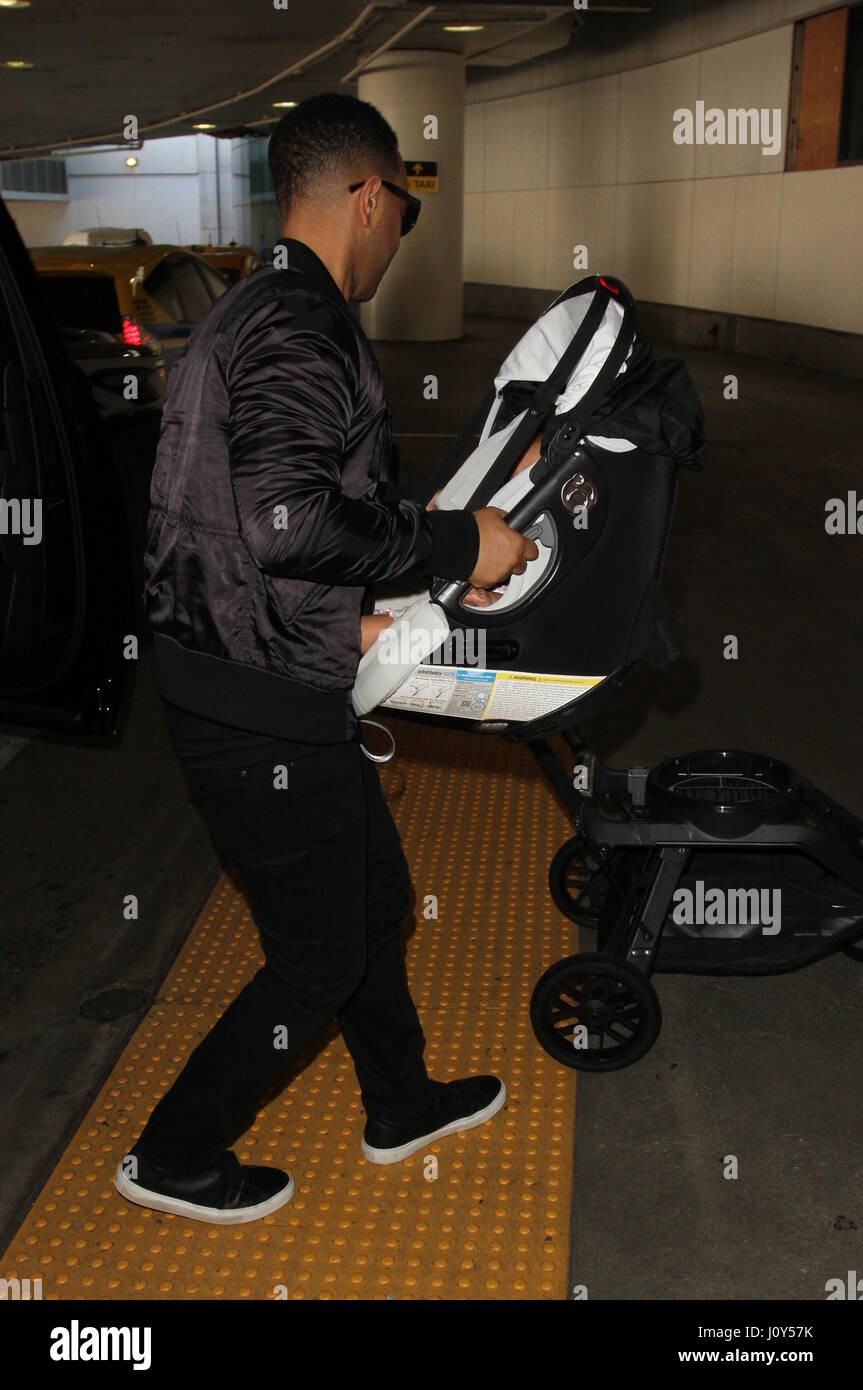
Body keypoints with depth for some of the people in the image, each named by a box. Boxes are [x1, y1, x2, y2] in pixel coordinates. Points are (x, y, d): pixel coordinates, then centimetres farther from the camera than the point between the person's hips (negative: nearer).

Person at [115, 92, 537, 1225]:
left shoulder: (254, 314, 15)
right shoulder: (301, 328, -19)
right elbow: (294, 521, -33)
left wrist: (351, 620, 17)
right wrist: (458, 544, -22)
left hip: (267, 687, 10)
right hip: (265, 714, -10)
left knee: (376, 898, 23)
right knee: (320, 958, 7)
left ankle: (400, 1105, 44)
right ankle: (175, 1156, 27)